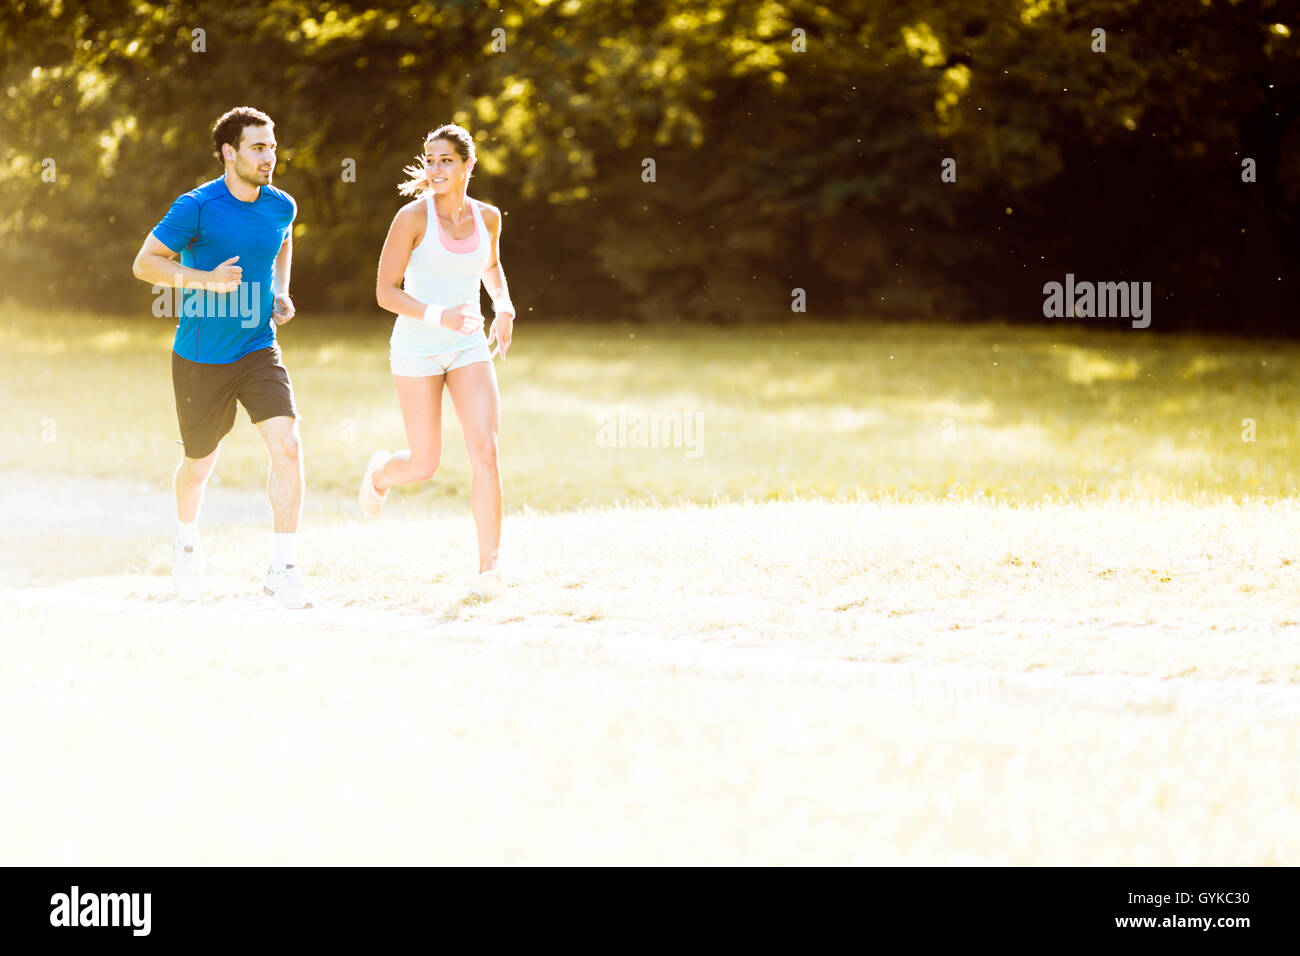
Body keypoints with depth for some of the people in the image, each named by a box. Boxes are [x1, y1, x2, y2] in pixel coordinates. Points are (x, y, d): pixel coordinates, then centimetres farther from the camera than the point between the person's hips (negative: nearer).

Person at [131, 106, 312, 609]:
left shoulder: (281, 206, 0)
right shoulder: (196, 207, -15)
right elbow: (145, 262, -11)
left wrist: (281, 294, 8)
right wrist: (205, 279, -25)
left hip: (258, 350, 3)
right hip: (200, 359, -3)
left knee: (287, 445, -19)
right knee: (200, 463, 13)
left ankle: (281, 567, -12)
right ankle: (186, 540, 46)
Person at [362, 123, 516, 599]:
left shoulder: (487, 217, 3)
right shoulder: (413, 217, -11)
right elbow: (386, 291, -11)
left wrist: (503, 306, 5)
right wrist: (439, 316, -25)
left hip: (469, 346, 3)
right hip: (417, 347, -3)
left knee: (485, 449, -14)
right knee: (424, 465, 2)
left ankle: (489, 568, -10)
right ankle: (380, 471, 41)